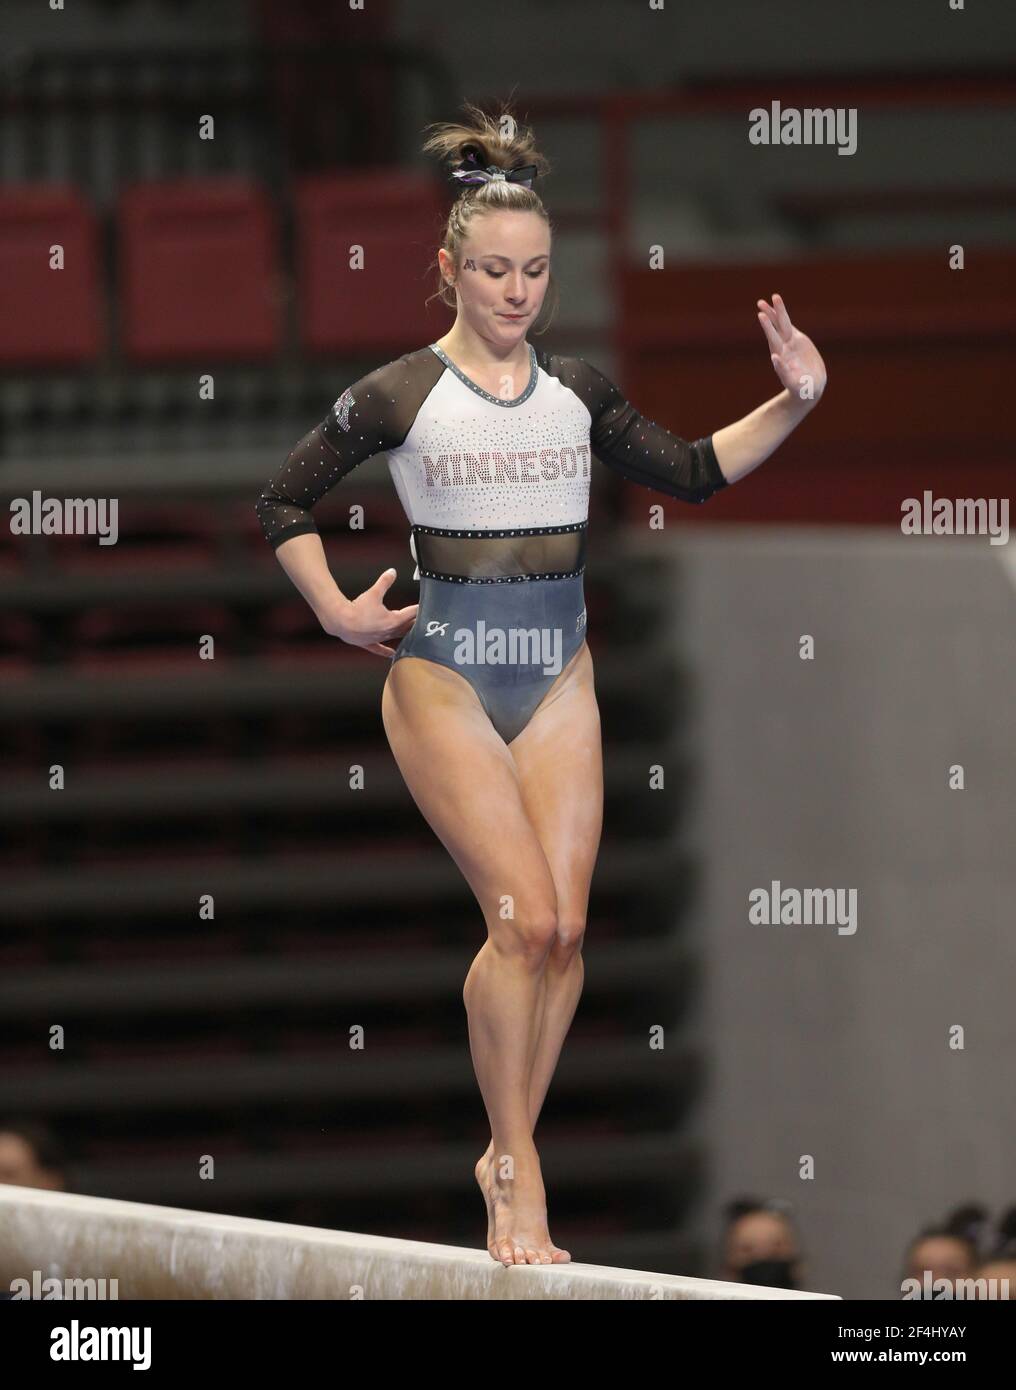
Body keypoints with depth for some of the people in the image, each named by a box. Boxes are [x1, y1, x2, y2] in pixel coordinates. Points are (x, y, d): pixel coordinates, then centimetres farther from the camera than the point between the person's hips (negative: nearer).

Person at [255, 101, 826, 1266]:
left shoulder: (577, 394, 8)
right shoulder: (399, 397, -4)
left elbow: (691, 473, 16)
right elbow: (282, 503, 5)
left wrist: (792, 403, 5)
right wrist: (339, 614, -3)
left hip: (557, 685, 5)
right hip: (444, 681, -4)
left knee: (563, 930, -3)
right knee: (524, 914, -16)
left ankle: (509, 1158, 10)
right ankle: (516, 1169, -7)